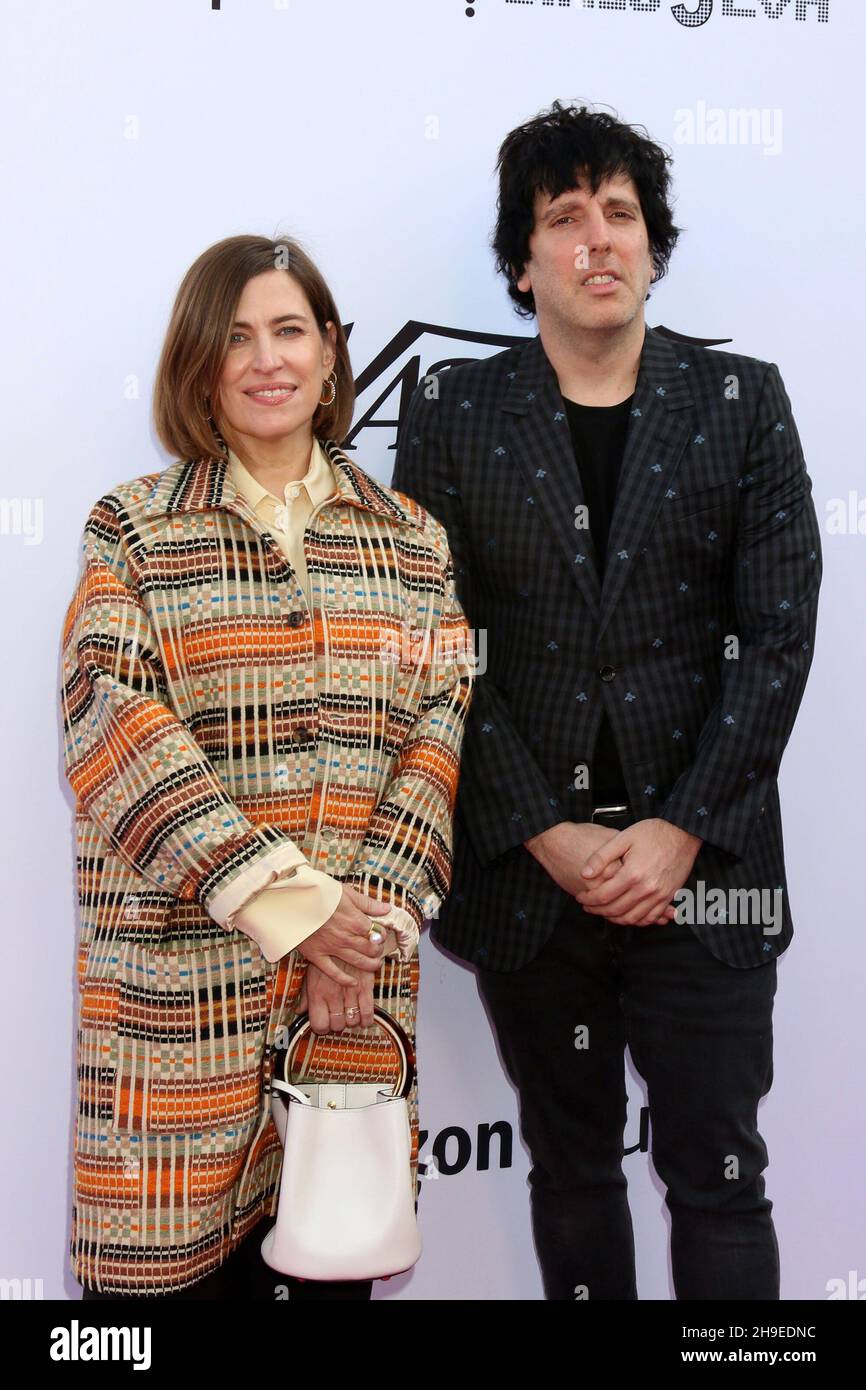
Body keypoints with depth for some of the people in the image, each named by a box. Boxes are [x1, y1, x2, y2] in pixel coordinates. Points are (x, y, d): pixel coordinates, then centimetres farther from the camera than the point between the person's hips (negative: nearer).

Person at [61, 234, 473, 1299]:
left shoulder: (411, 542, 11)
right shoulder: (133, 530, 3)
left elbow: (438, 733, 4)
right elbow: (112, 724, -9)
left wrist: (368, 921, -10)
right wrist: (285, 902, -17)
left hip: (359, 976, 3)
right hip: (179, 987, -2)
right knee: (173, 1262, 3)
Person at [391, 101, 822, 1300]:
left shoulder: (742, 401, 3)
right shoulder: (453, 414, 2)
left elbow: (778, 635, -2)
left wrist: (681, 832, -10)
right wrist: (547, 835, -9)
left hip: (700, 864, 0)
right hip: (526, 866, 1)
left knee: (718, 1178, 5)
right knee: (569, 1166, 15)